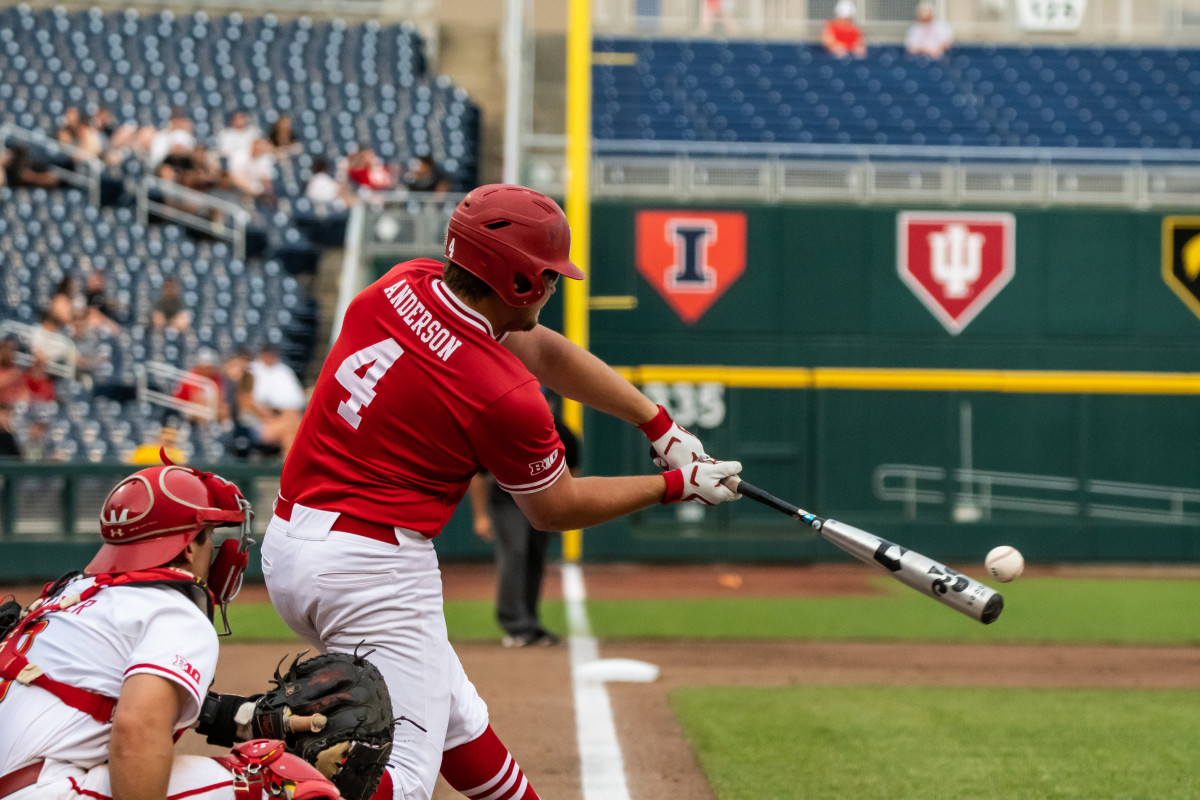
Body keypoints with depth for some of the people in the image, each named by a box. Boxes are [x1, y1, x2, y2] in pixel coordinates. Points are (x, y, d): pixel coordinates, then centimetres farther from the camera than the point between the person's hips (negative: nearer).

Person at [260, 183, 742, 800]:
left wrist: (661, 427, 15)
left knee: (455, 720, 23)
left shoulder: (405, 286, 3)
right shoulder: (504, 395, -18)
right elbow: (554, 508, 1)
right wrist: (677, 485, 11)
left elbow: (545, 350, 14)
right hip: (373, 566, -10)